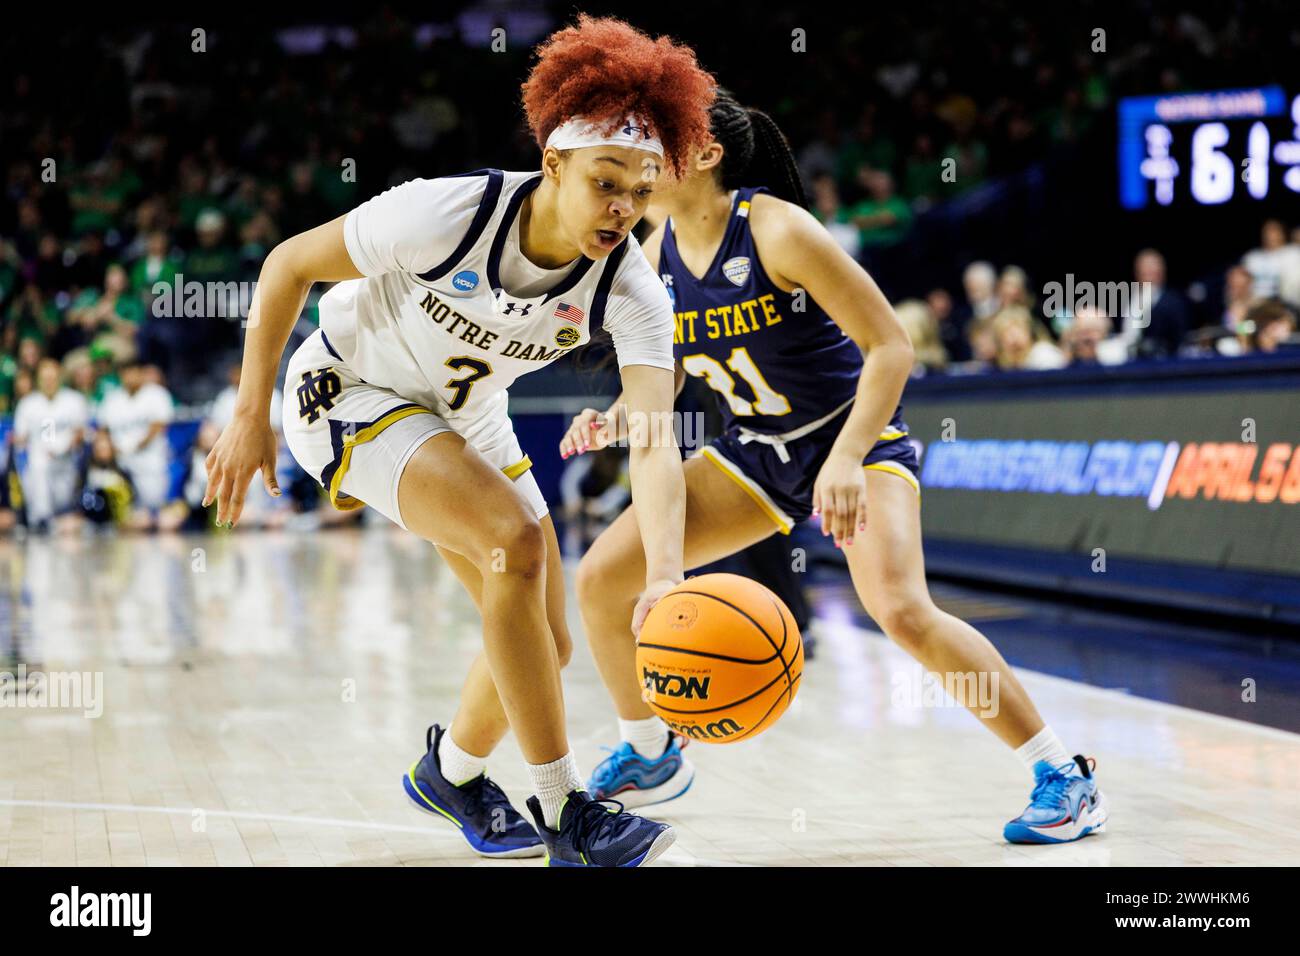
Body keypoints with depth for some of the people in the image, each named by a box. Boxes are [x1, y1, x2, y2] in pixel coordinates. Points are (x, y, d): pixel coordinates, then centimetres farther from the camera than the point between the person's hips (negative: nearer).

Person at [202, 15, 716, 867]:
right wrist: (251, 419, -16)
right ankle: (565, 820, -22)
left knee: (544, 644, 3)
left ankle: (453, 771, 36)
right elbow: (289, 263, -19)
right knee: (516, 539, -29)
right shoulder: (447, 214, -33)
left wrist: (665, 573, -54)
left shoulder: (631, 291, -24)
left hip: (465, 416, 5)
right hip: (352, 390, -5)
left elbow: (655, 442, -37)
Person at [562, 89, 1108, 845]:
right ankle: (650, 756, 23)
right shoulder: (655, 255, -5)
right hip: (755, 450, 7)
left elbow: (892, 346, -24)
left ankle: (1063, 775, -15)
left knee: (900, 608, -29)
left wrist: (846, 461, -35)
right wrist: (616, 420, -14)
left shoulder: (777, 230, -24)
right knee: (600, 579, 0)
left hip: (857, 434, -7)